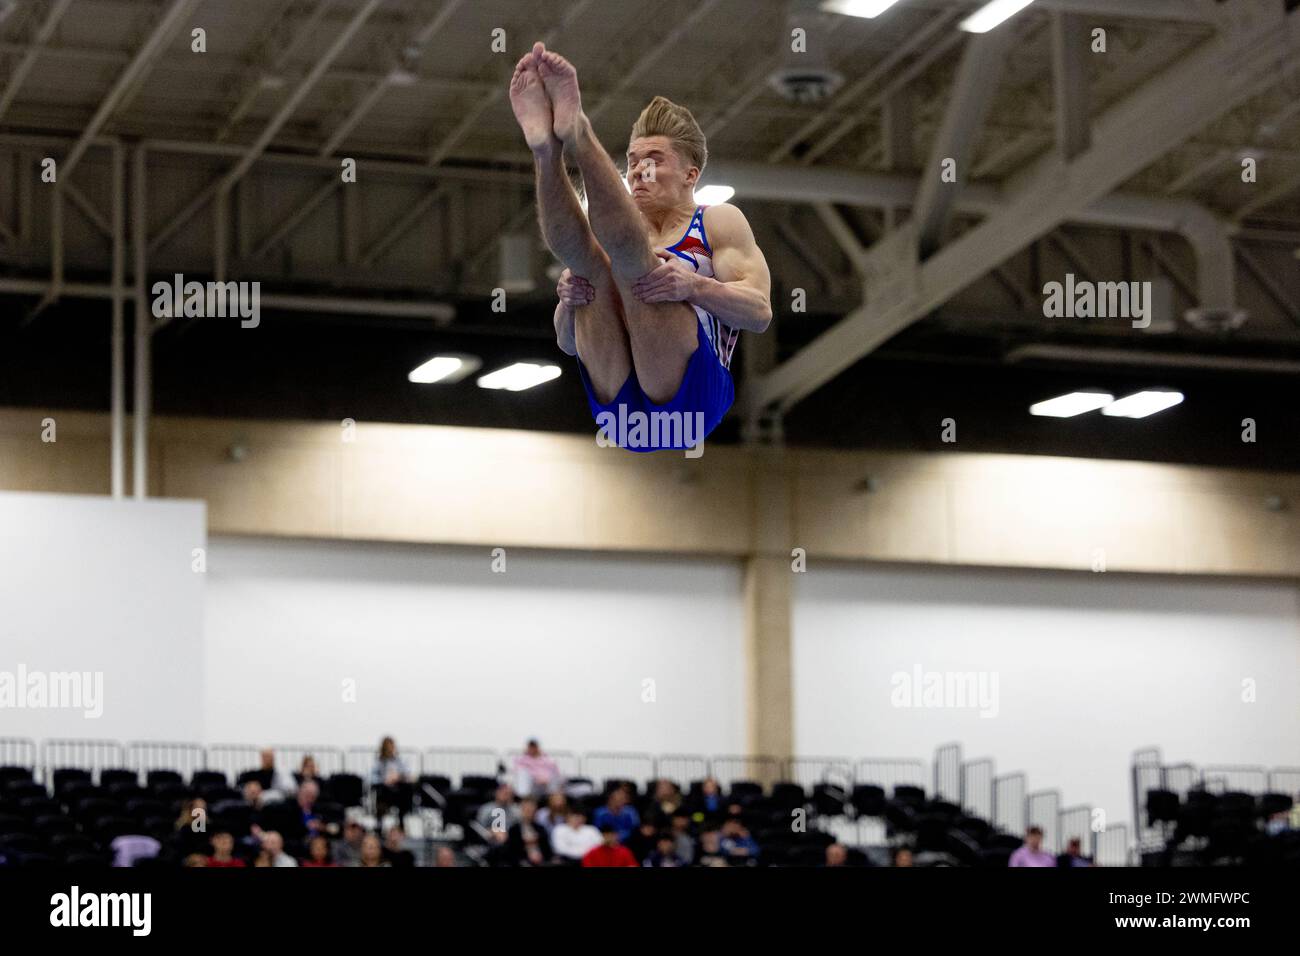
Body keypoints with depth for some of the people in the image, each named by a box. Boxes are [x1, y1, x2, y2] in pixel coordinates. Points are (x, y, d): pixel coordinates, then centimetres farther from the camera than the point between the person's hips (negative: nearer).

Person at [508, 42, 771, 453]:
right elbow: (567, 342, 22)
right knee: (592, 260, -13)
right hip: (617, 408, 3)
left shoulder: (719, 222, 21)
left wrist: (693, 286, -15)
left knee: (632, 259, -22)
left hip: (687, 397, -3)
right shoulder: (625, 235, 31)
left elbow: (760, 312, 4)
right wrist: (568, 303, -2)